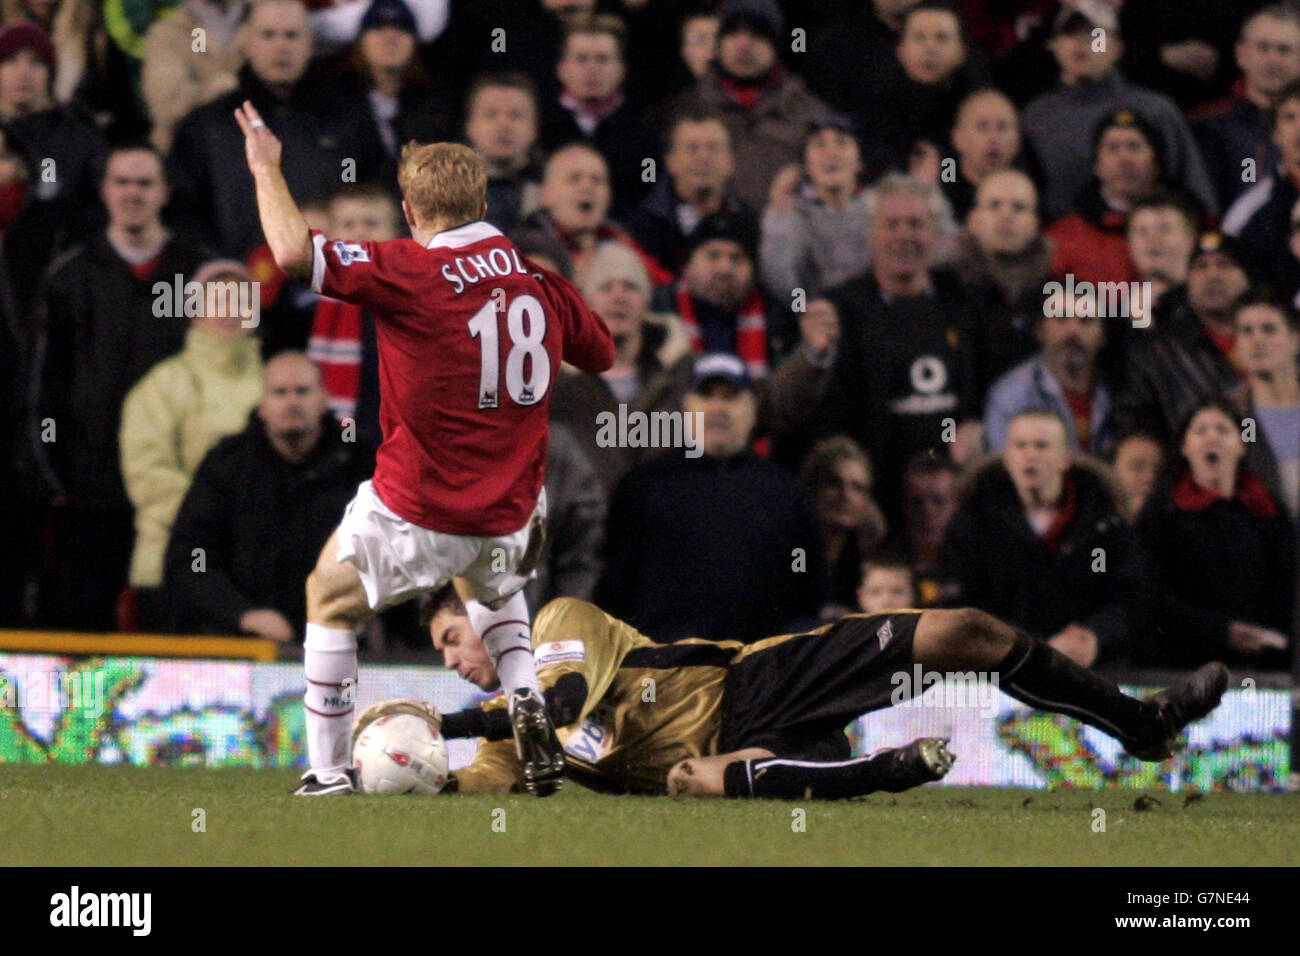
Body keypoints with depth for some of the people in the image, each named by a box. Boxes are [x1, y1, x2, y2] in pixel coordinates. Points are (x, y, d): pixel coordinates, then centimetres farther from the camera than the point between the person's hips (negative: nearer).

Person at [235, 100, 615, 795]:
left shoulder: (409, 275, -18)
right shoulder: (541, 282, -2)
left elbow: (292, 250, -26)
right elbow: (599, 353, 17)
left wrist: (265, 167, -9)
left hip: (414, 515, -5)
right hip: (510, 515, 5)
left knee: (330, 602, 21)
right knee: (499, 588, 38)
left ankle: (329, 771, 19)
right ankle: (525, 700, 12)